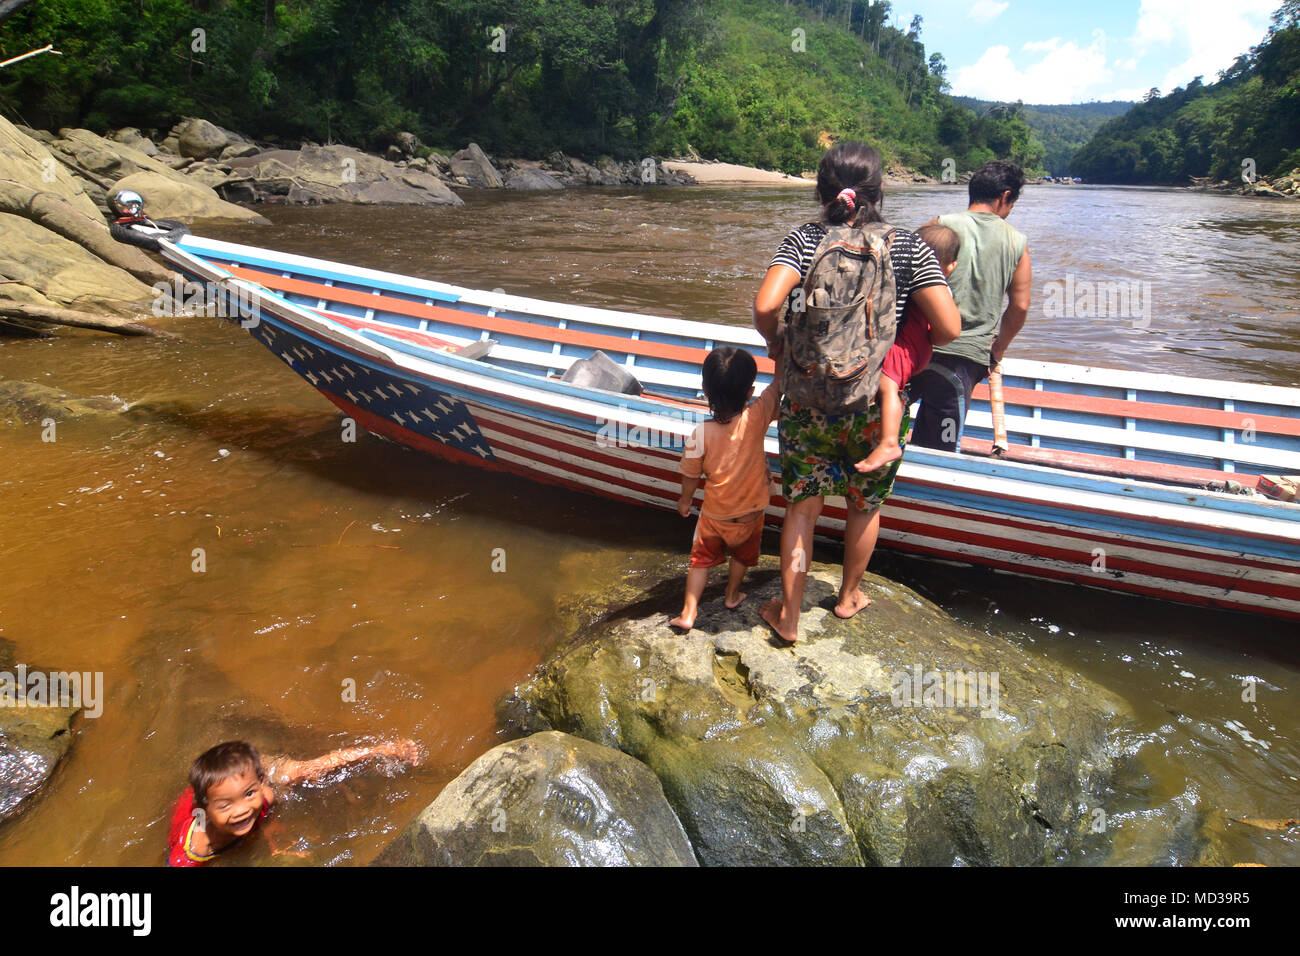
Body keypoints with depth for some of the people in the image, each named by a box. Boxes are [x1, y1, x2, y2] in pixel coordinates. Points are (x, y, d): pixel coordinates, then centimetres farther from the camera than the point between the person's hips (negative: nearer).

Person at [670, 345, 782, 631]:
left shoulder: (701, 434, -23)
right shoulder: (757, 418, -26)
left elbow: (691, 475, -9)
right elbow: (779, 383, -12)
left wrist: (685, 500, 9)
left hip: (714, 514, -1)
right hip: (750, 512, 1)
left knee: (702, 559, 19)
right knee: (741, 556, 28)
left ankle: (688, 613, 20)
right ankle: (732, 596, 48)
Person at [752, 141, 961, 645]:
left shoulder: (804, 240, -7)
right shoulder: (908, 245, -6)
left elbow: (765, 306, -22)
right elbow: (949, 327, -12)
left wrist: (777, 346, -2)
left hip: (808, 402, 0)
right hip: (877, 406, 1)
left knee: (801, 506, 14)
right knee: (865, 503, 22)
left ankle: (788, 615, 24)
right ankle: (849, 596, 42)